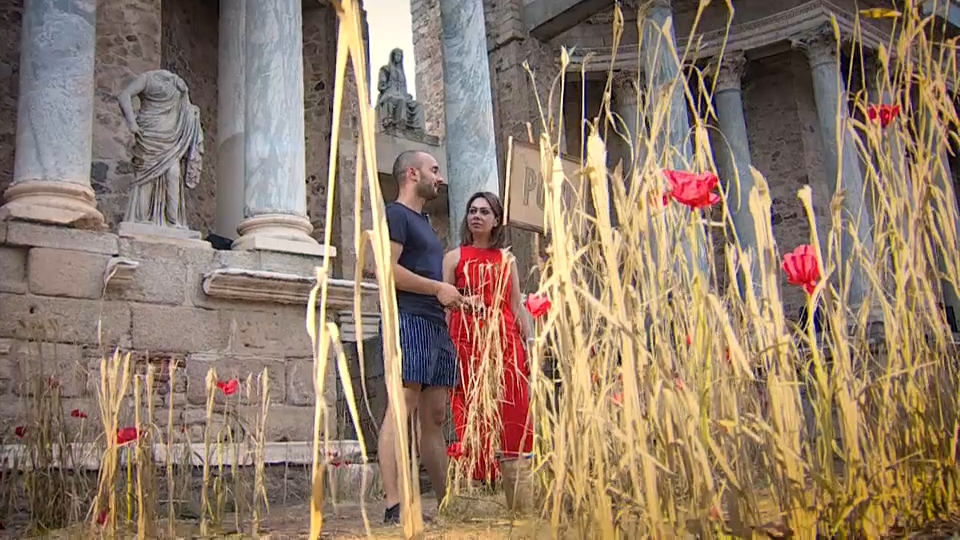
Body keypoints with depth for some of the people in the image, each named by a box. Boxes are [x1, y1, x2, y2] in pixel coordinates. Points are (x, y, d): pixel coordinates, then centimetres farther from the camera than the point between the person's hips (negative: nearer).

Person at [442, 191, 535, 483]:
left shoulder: (507, 259, 17)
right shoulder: (455, 257, 10)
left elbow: (517, 306, 15)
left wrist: (530, 342, 6)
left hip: (504, 340, 2)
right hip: (467, 340, -2)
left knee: (512, 409, -4)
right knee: (472, 411, -5)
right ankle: (478, 476, 2)